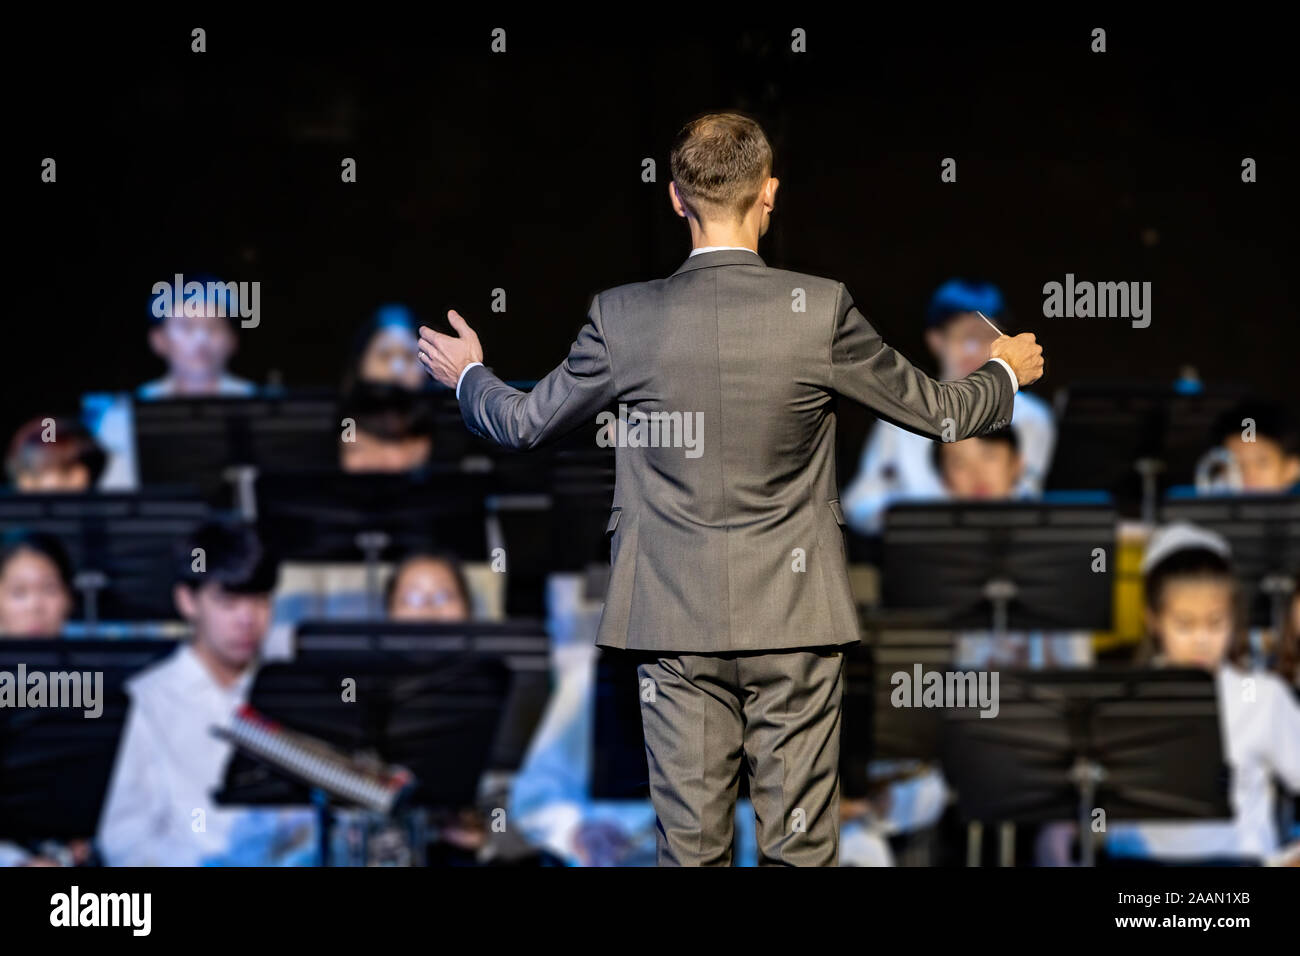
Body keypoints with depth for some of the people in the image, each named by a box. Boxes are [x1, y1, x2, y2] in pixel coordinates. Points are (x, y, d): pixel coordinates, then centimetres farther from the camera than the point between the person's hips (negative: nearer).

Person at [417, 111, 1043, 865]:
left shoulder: (624, 317, -6)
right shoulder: (820, 309, -9)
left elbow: (528, 423, 8)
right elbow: (933, 410, 3)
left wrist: (467, 376, 30)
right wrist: (1006, 373, 25)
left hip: (676, 626, 1)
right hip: (795, 622, -1)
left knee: (691, 847, 7)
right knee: (802, 847, 5)